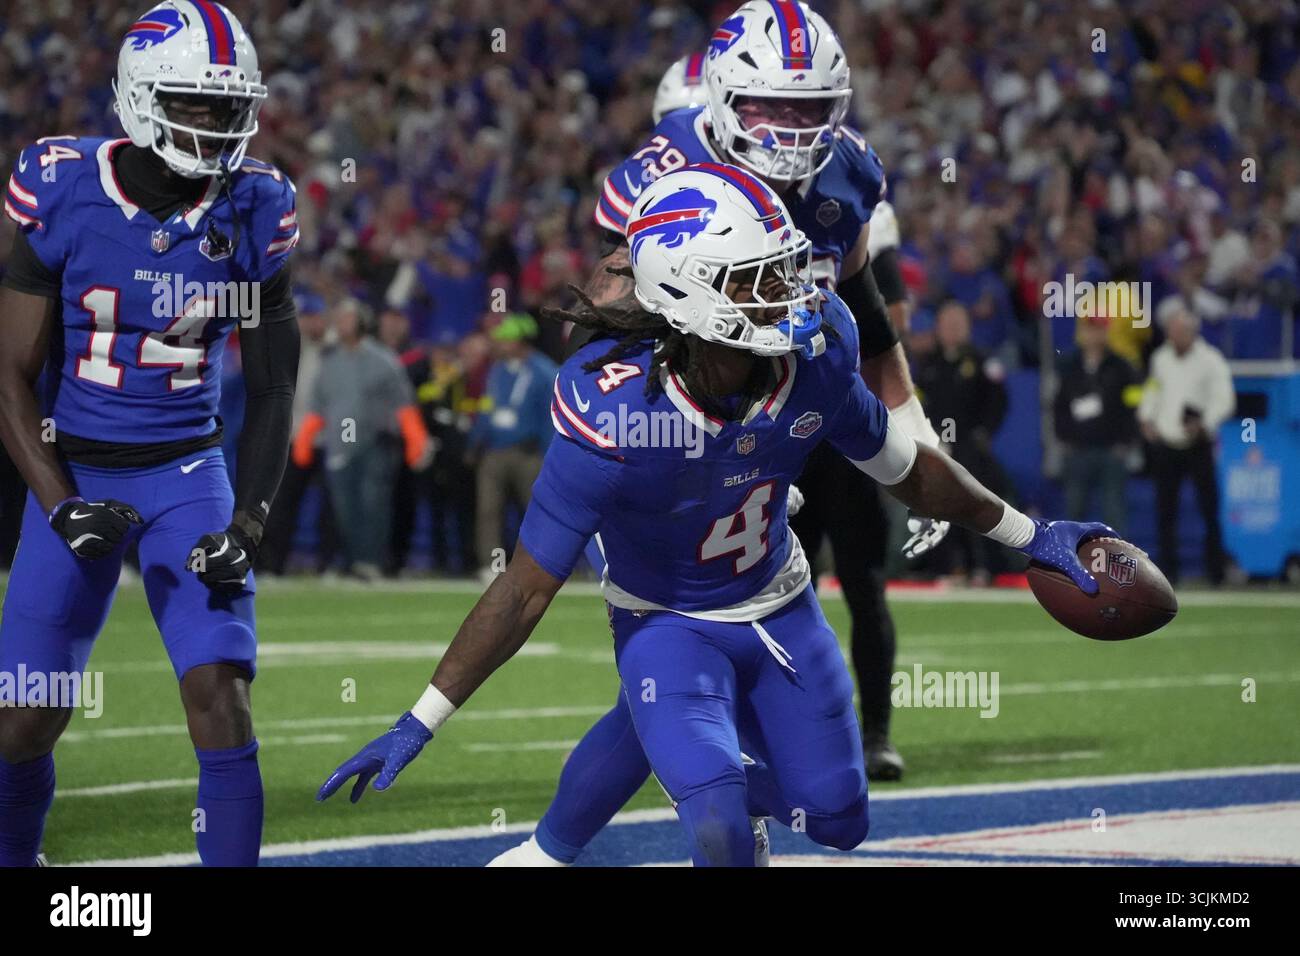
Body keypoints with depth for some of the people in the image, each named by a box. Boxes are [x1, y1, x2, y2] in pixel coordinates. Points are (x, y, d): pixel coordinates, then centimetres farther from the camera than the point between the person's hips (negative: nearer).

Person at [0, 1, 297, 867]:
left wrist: (250, 521, -11)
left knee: (222, 699, -14)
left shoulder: (252, 212, -7)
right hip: (74, 471, -1)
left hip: (188, 472, 1)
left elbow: (273, 388, 1)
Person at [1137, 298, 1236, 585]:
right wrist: (1146, 417, 9)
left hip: (1198, 445, -5)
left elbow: (1225, 399, -10)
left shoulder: (1211, 360, -6)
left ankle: (1215, 571, -2)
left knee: (1209, 508, -6)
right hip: (1164, 445, 5)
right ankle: (1168, 570, 11)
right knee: (1165, 510, 4)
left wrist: (1203, 424, -23)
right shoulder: (1160, 358, 10)